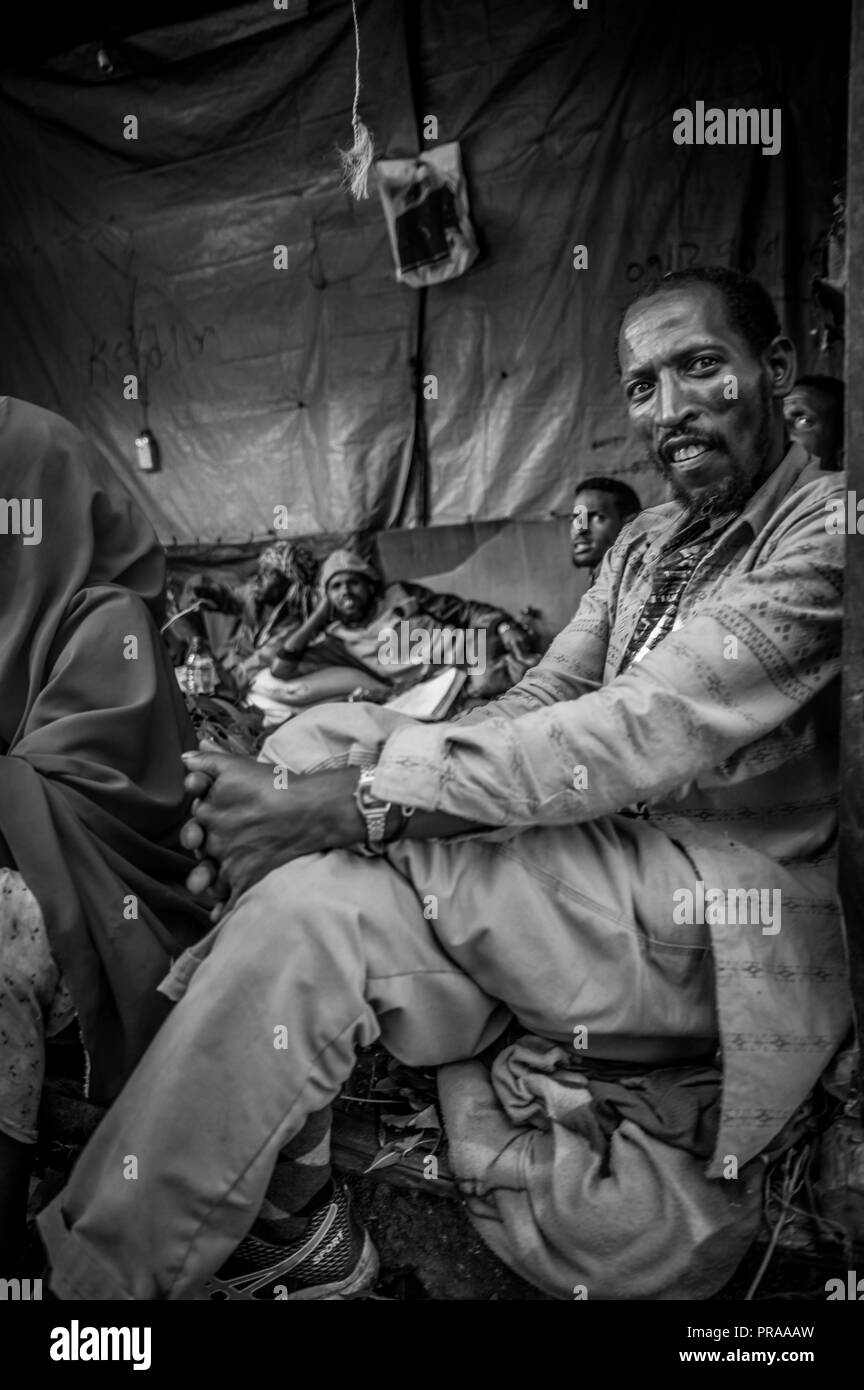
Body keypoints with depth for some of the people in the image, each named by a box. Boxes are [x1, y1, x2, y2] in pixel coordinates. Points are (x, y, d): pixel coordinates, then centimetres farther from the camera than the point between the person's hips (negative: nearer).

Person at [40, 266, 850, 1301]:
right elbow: (538, 708, 7)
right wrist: (308, 781, -11)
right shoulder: (646, 543, 18)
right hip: (602, 876, 7)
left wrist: (360, 798, -25)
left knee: (317, 899, -24)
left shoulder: (824, 527, -8)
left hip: (725, 921, -7)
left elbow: (647, 733, -21)